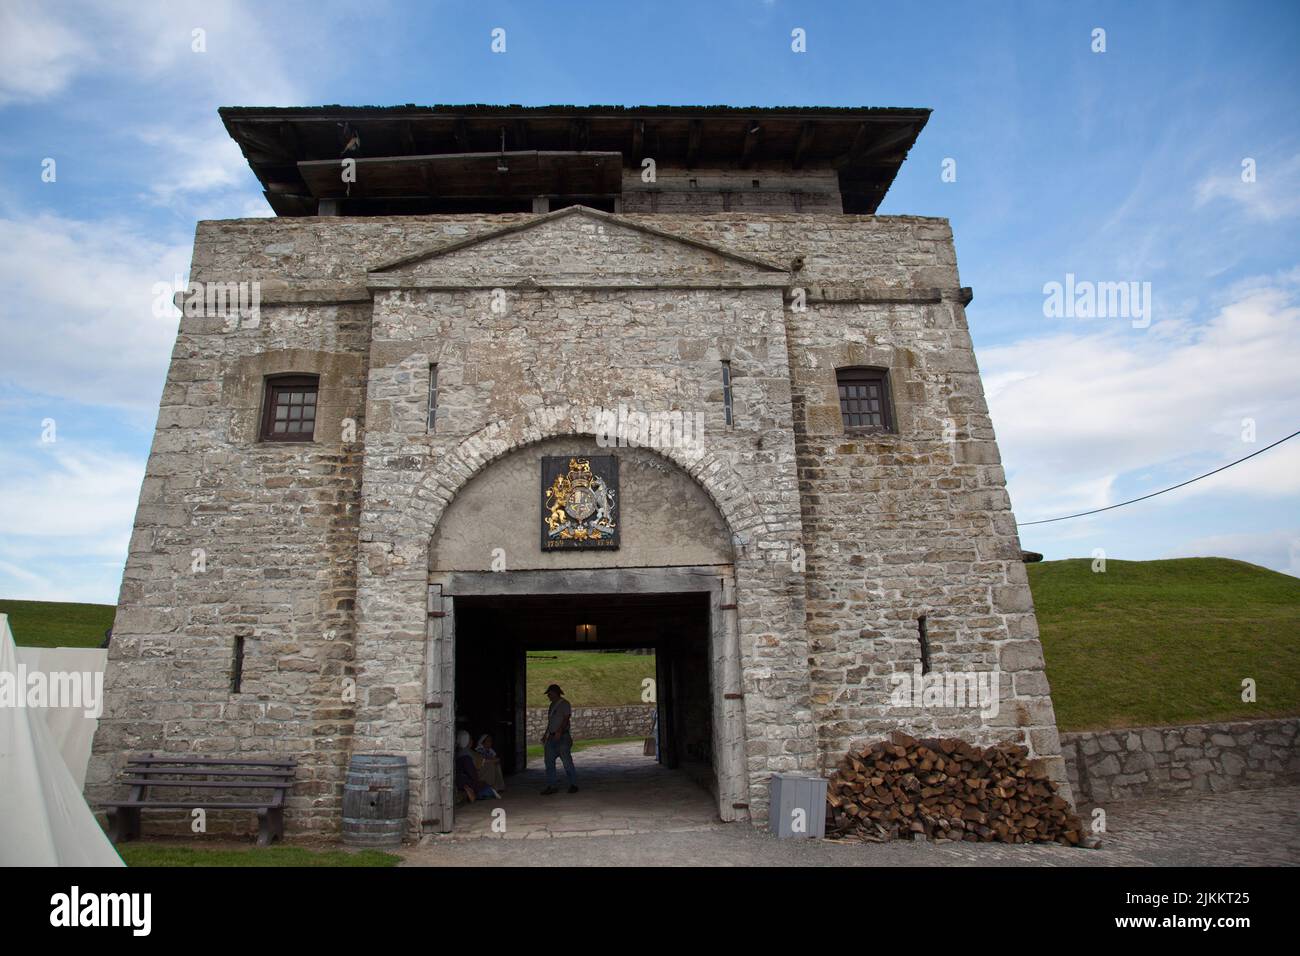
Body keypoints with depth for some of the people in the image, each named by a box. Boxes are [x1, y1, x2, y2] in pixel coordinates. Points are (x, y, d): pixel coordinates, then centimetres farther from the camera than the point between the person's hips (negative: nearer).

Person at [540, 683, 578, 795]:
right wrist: (546, 734, 20)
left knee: (567, 761, -3)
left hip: (562, 737, -8)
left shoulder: (565, 704, -8)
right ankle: (551, 786, 9)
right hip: (552, 737, 8)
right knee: (549, 762, 4)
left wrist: (559, 732, -28)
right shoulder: (552, 705, 17)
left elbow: (566, 719, -17)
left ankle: (573, 785, 9)